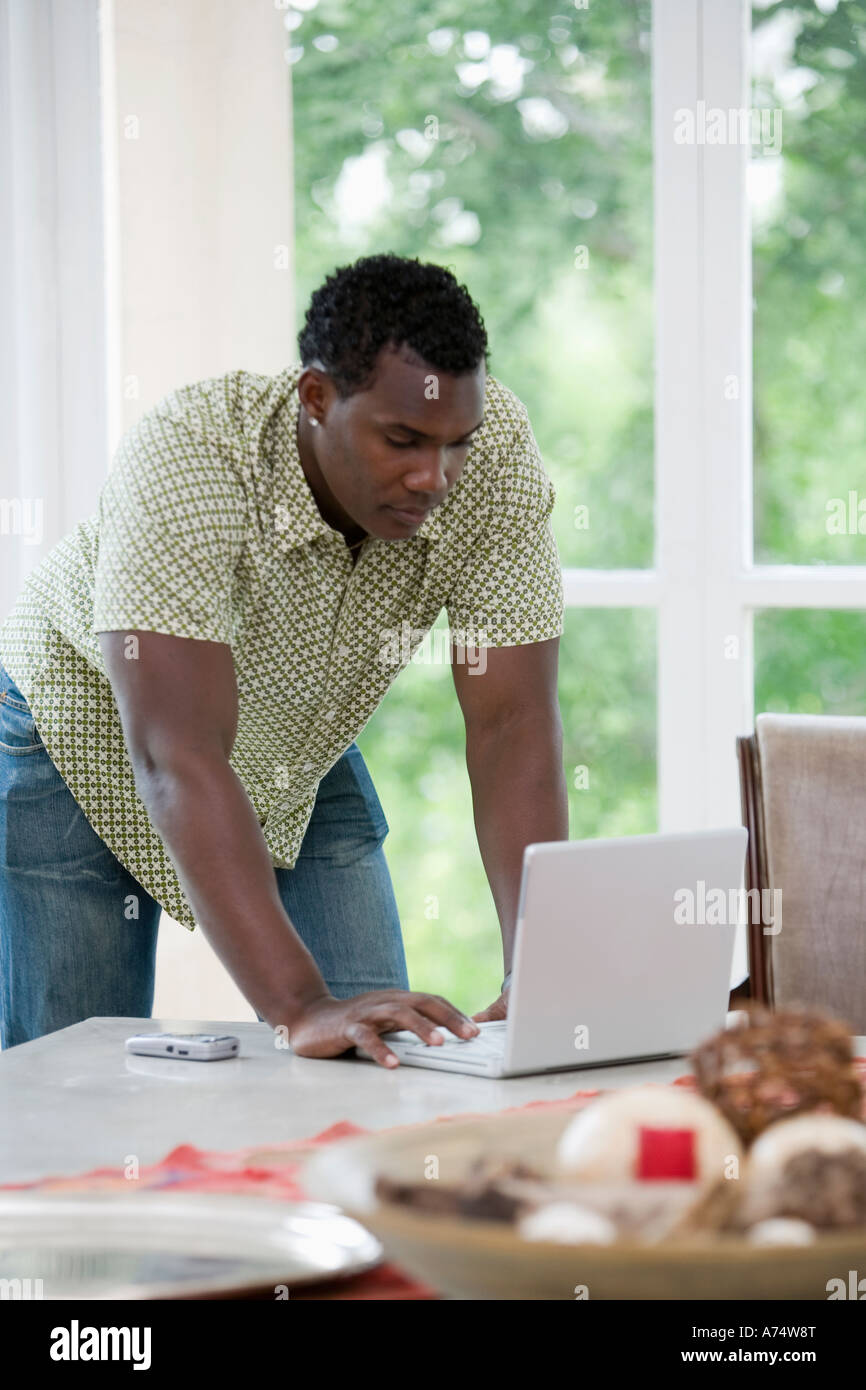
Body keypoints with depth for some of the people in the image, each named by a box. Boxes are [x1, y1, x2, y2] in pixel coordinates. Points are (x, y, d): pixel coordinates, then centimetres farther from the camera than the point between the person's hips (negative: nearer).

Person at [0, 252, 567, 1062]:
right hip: (87, 744, -3)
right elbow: (178, 756, -44)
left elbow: (513, 726, -26)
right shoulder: (188, 454, -38)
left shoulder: (495, 446, -26)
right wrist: (299, 1006, -52)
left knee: (389, 1050, -8)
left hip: (299, 751, 4)